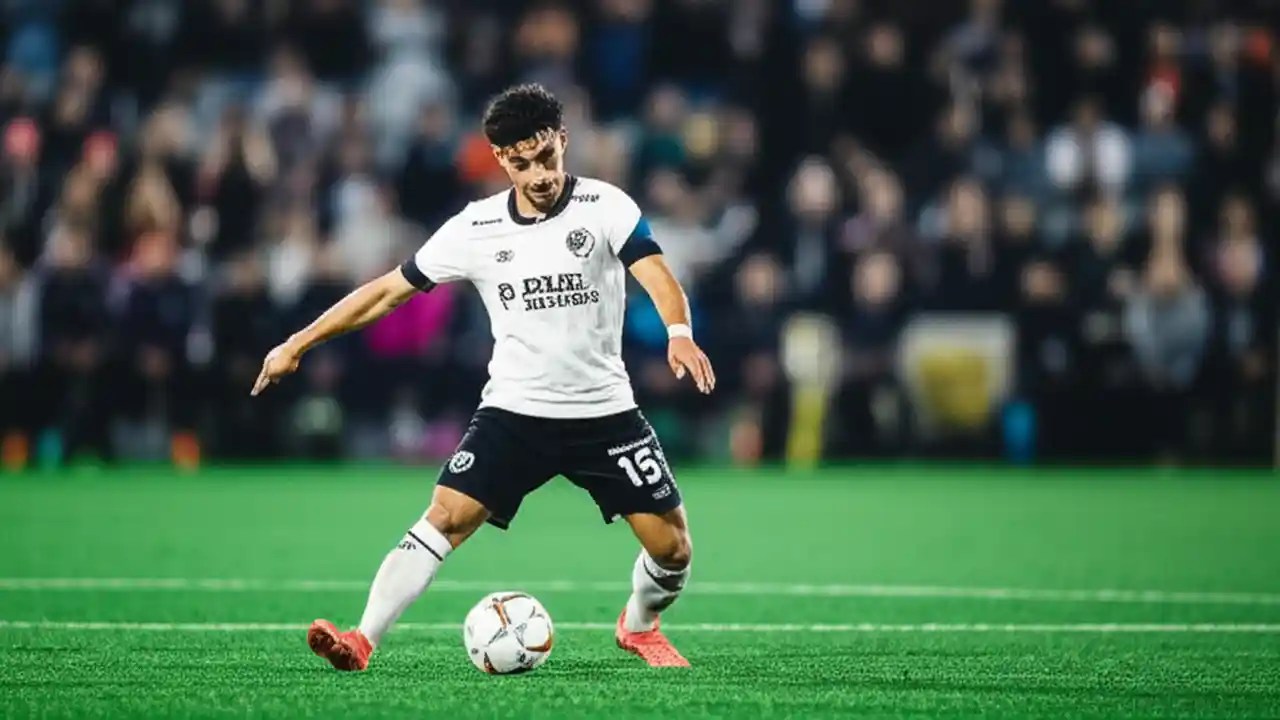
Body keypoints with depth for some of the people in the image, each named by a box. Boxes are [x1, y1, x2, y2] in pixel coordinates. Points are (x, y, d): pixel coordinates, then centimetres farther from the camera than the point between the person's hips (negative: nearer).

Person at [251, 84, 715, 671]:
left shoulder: (604, 207, -8)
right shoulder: (476, 228, -2)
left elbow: (655, 274, -23)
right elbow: (389, 290, 5)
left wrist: (679, 335, -45)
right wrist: (299, 343, 4)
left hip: (604, 413, 0)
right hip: (514, 411, 0)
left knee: (672, 546, -1)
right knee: (446, 516, -19)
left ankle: (639, 626, 31)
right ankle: (362, 640, -21)